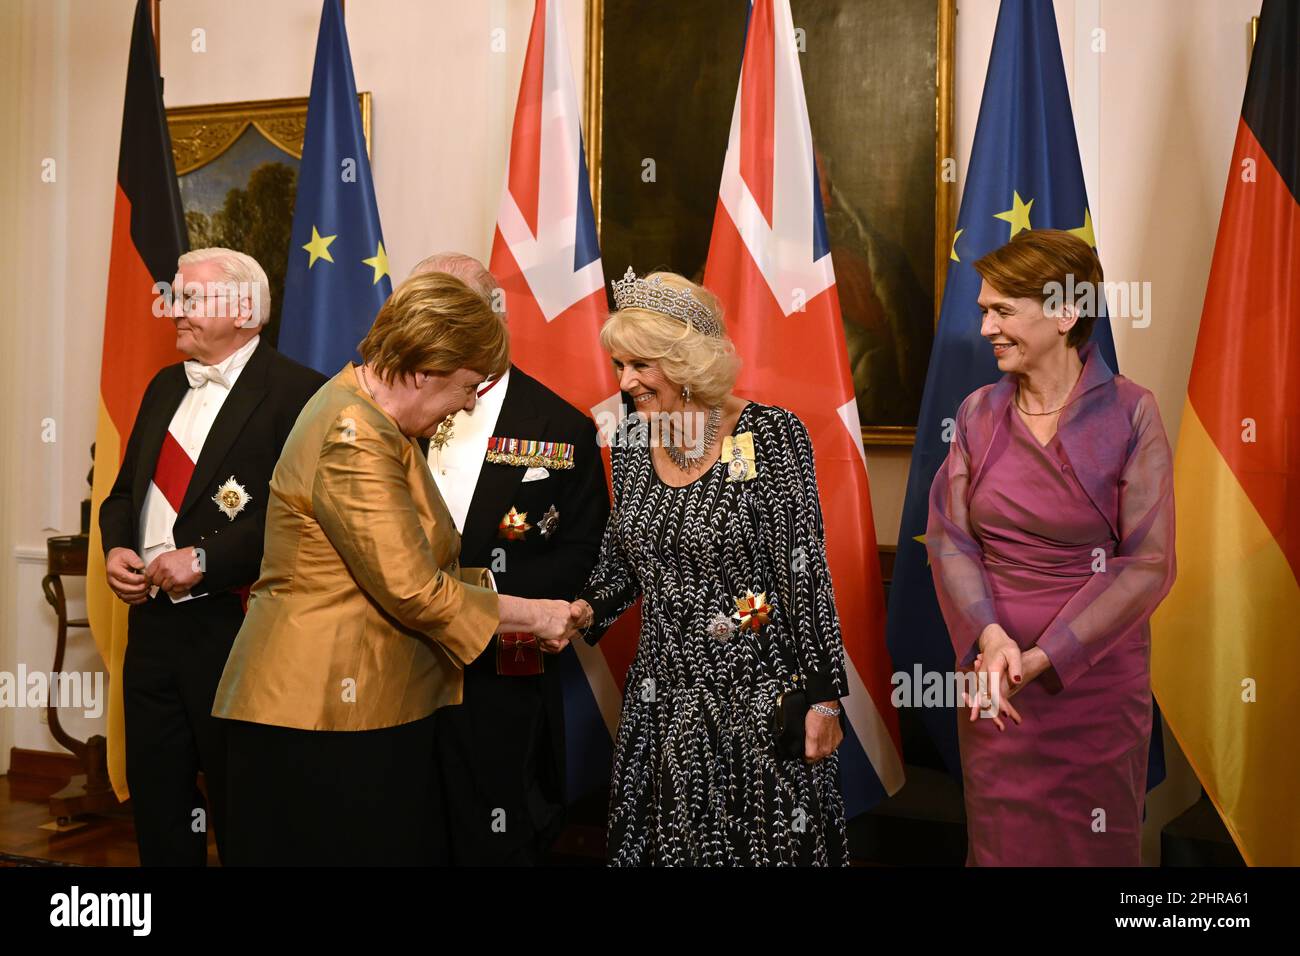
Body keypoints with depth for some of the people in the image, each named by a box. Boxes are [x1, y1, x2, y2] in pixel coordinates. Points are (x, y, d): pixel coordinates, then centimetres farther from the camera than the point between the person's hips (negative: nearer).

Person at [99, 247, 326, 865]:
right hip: (152, 621, 7)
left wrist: (205, 559, -20)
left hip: (233, 625, -7)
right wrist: (116, 547, 1)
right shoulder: (165, 387, 15)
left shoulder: (295, 392, -11)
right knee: (155, 798, 17)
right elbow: (125, 490, 20)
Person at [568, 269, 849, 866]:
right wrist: (588, 609, -5)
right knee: (661, 844, 13)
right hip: (662, 700, 5)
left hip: (758, 699, -5)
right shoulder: (633, 445, 4)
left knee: (767, 844, 7)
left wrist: (824, 697, -12)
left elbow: (805, 572, -12)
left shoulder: (769, 435, -12)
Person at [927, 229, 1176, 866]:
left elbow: (1147, 564, -12)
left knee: (1090, 843, 12)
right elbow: (948, 538, -2)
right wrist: (990, 635, -20)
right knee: (999, 838, 15)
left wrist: (1042, 657, -19)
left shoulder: (1130, 414, -10)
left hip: (1096, 675, -3)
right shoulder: (979, 412, 0)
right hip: (995, 677, 3)